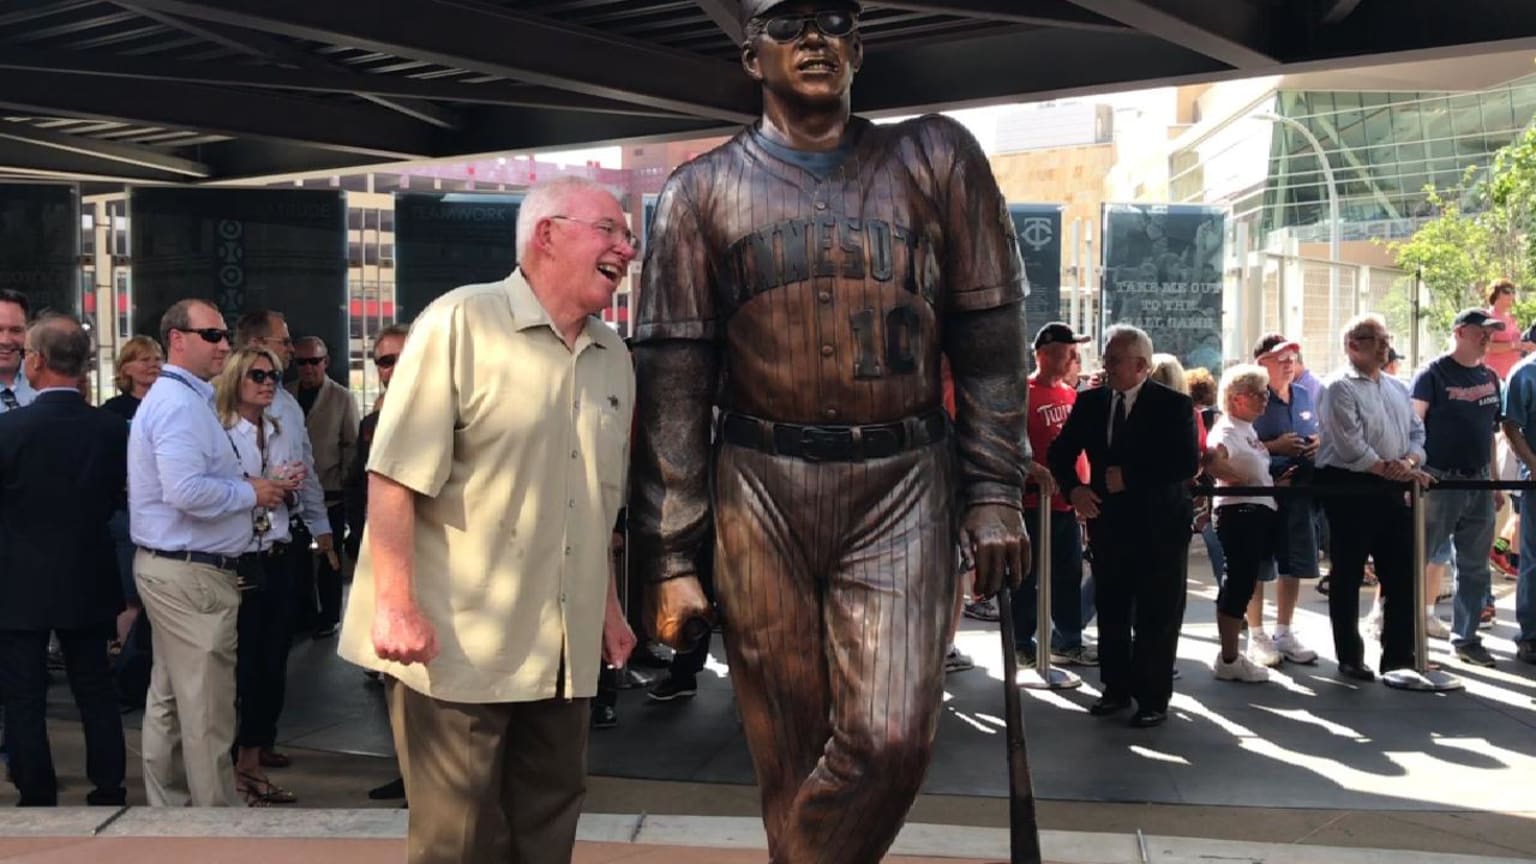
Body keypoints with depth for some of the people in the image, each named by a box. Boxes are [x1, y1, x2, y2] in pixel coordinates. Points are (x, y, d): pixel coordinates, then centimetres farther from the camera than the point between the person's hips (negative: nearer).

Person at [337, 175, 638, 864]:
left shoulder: (614, 358, 12)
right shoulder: (460, 323, -10)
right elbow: (394, 474, -14)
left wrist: (608, 607, 18)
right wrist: (394, 604, -19)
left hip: (563, 651, 6)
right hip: (457, 644, -6)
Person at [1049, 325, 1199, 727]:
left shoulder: (1173, 405, -8)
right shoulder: (1090, 402, 5)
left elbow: (1188, 464, -18)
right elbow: (1060, 452, 11)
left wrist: (1129, 477, -19)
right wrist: (1073, 487, -7)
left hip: (1159, 527, -4)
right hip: (1108, 523, 4)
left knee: (1156, 618, 4)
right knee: (1111, 612, 12)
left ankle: (1153, 699, 15)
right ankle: (1117, 689, 26)